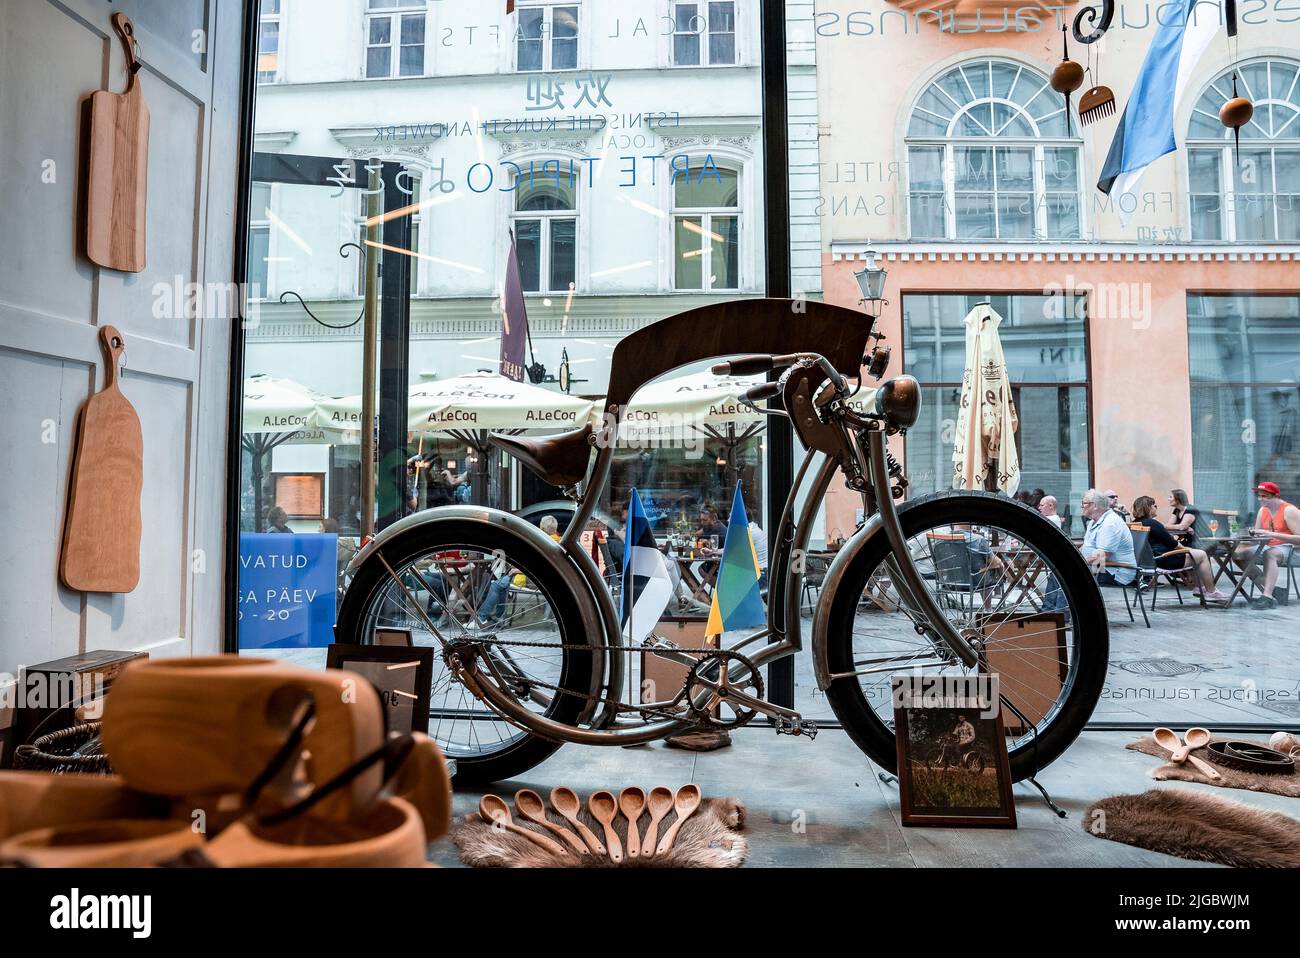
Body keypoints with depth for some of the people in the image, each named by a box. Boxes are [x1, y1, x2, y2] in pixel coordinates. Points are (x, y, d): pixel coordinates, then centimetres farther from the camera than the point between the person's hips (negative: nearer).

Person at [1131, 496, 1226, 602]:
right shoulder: (1152, 523, -21)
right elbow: (1172, 544, -14)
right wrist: (1184, 548, 3)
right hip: (1163, 560, -10)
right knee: (1202, 555, 4)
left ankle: (1200, 588, 27)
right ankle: (1211, 593, 9)